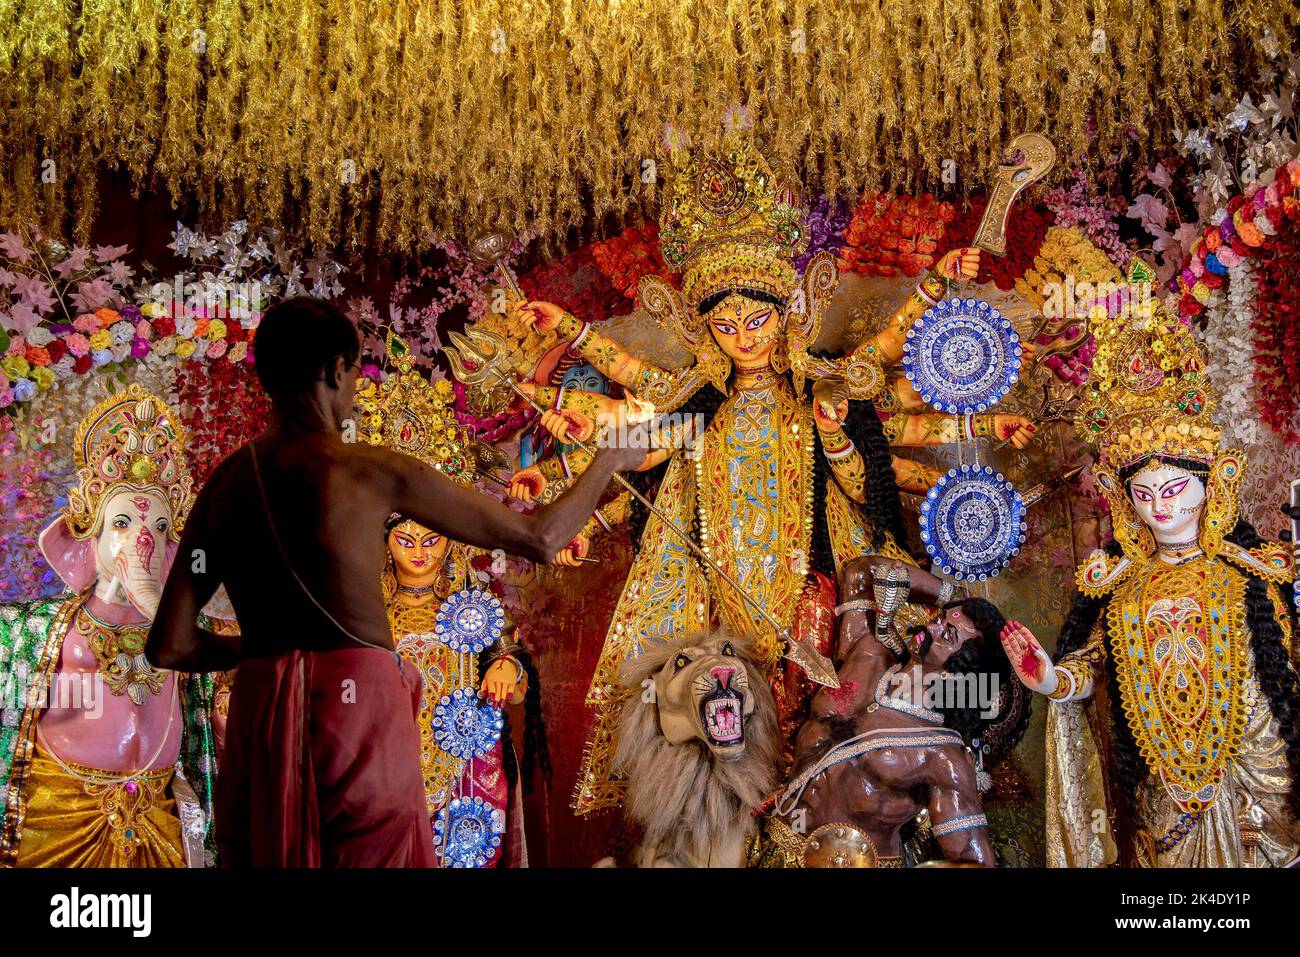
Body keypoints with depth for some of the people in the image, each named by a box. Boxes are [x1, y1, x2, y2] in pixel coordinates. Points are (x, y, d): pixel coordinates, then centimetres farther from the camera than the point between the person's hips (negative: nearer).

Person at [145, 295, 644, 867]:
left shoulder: (224, 485, 7)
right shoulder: (374, 472, -6)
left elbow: (169, 646, 6)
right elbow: (540, 538, 0)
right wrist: (607, 463, 17)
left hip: (257, 713, 5)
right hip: (359, 706, -4)